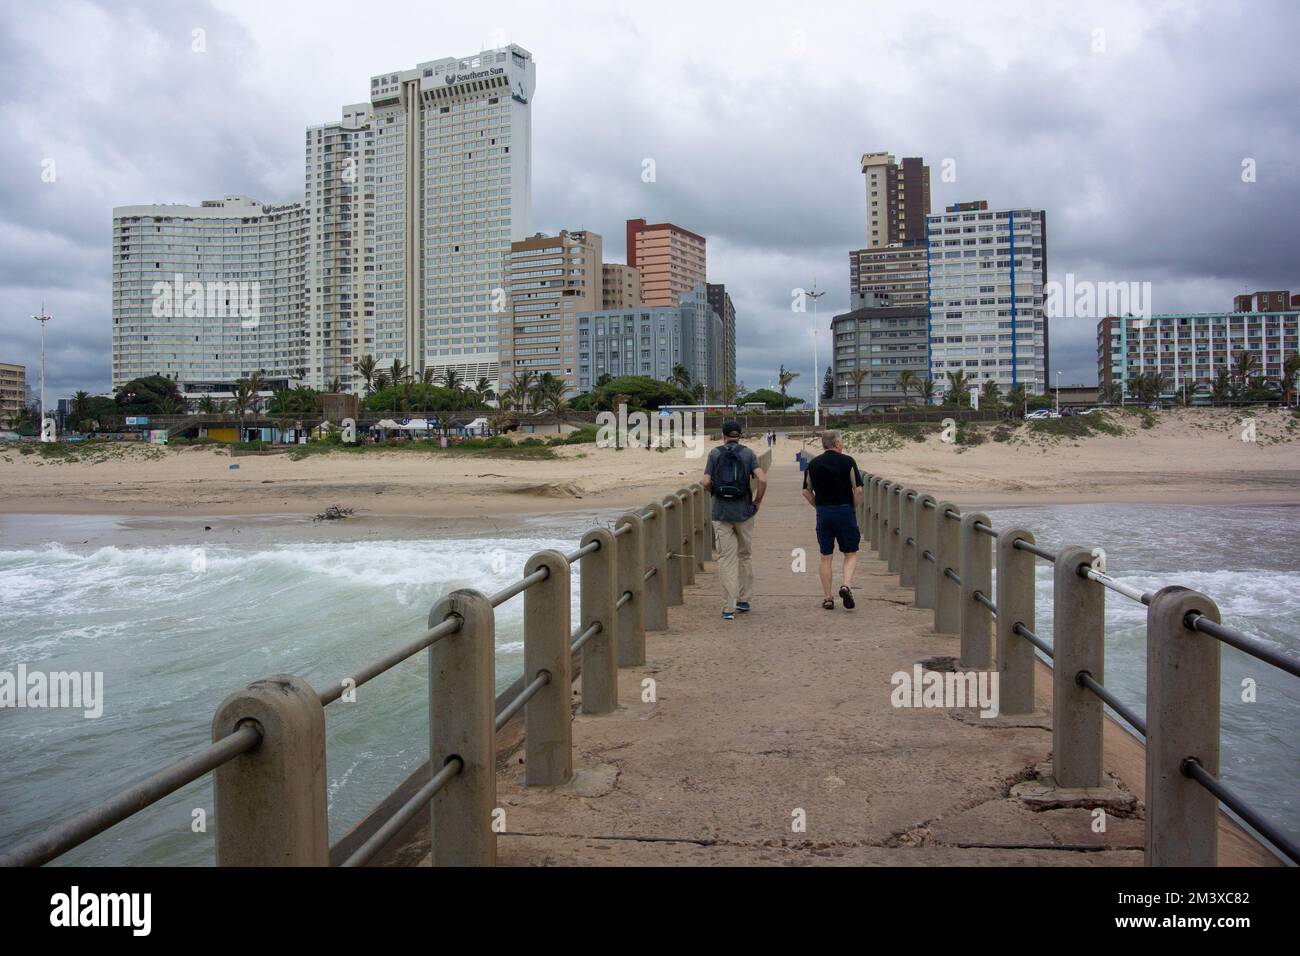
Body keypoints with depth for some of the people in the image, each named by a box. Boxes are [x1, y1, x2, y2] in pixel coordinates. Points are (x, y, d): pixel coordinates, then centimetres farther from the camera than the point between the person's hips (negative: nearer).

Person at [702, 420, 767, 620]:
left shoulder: (715, 454, 2)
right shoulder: (748, 453, 1)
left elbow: (706, 482, -6)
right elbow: (762, 479, -11)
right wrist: (757, 501, 3)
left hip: (721, 512, -1)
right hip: (744, 511, 1)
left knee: (726, 559, 1)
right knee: (744, 555, 18)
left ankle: (729, 608, -3)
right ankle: (744, 600, 24)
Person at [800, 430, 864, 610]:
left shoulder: (813, 464, 6)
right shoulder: (847, 461, -5)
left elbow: (806, 492, 7)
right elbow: (858, 490, -8)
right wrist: (853, 508, 6)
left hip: (823, 513, 3)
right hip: (845, 511, -3)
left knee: (826, 558, 8)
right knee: (851, 554, 9)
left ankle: (828, 599, 9)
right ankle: (846, 585, -14)